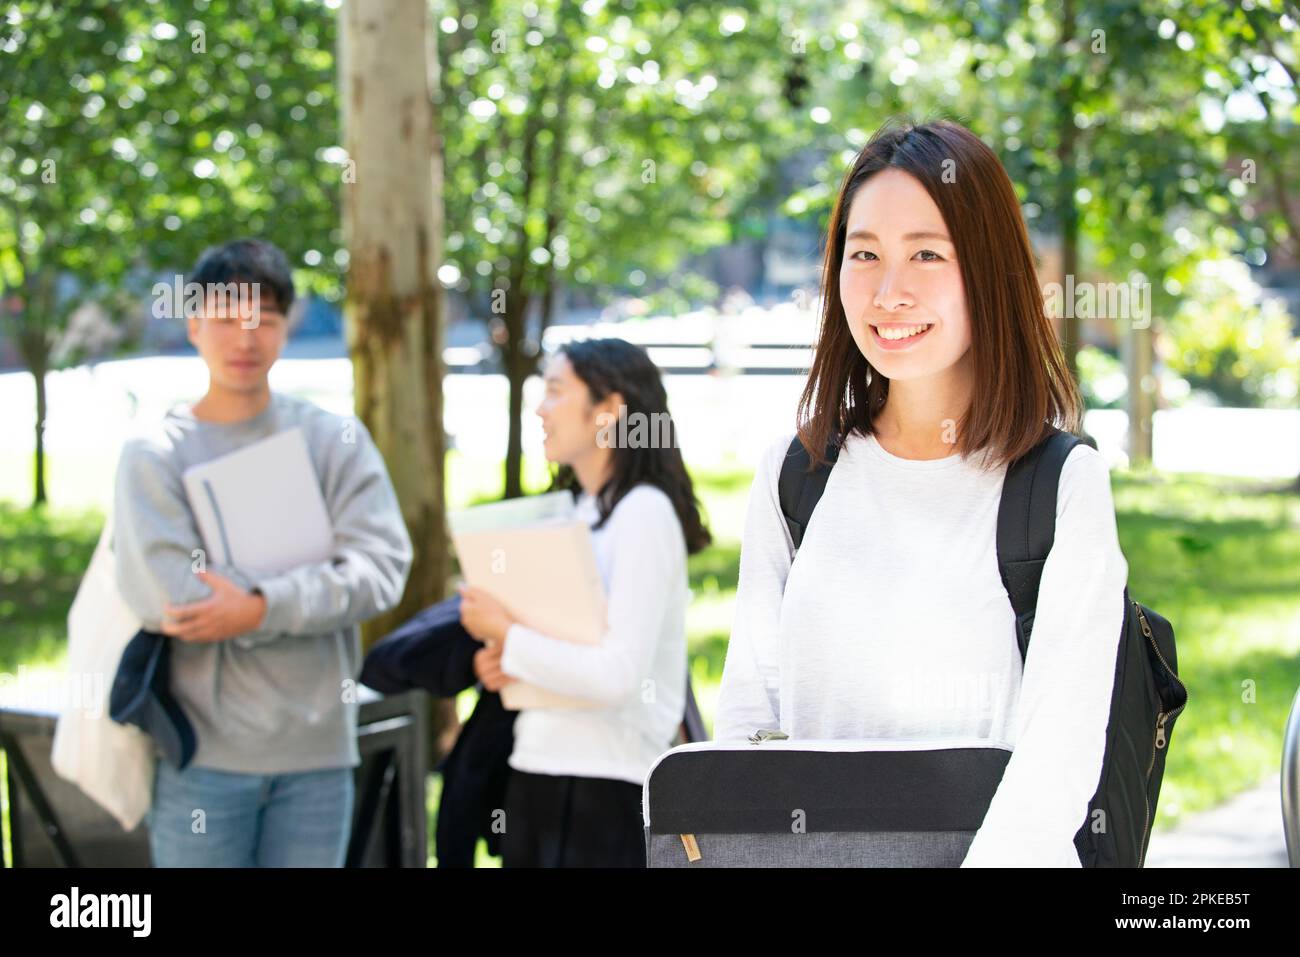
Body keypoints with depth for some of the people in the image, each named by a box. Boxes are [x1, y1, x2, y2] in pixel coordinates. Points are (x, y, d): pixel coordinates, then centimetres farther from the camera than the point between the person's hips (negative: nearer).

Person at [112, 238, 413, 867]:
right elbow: (165, 595, -14)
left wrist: (263, 606, -18)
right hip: (204, 754, -2)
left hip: (318, 749, 2)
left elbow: (382, 567, -7)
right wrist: (314, 592, -11)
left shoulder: (336, 440, 6)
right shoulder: (154, 454, 0)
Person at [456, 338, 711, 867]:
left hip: (606, 784, -8)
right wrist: (503, 663, 1)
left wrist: (507, 634, -13)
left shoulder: (643, 512, -12)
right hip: (536, 769, 8)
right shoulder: (570, 509, 13)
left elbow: (619, 676, -21)